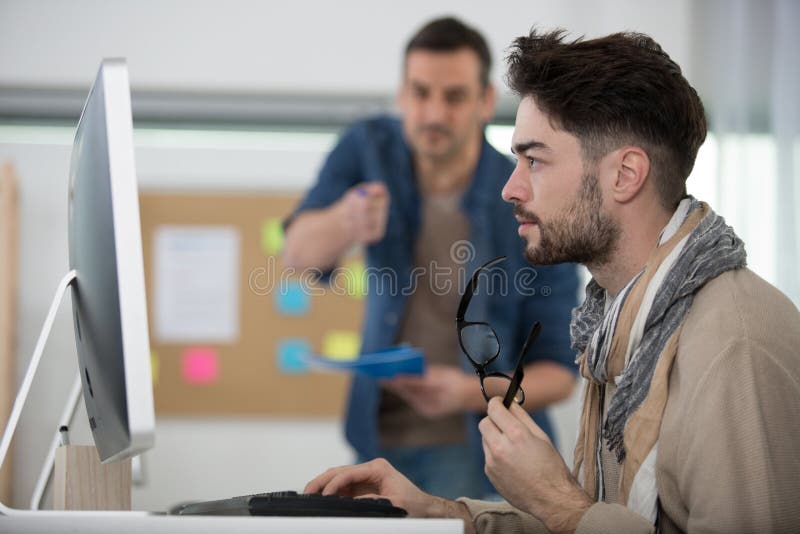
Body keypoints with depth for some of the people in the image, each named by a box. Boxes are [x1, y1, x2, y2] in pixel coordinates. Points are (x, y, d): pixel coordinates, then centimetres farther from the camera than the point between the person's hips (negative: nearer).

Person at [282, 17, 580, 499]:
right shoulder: (369, 148, -5)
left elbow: (560, 372, -9)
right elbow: (298, 254, -17)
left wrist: (470, 392, -28)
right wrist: (345, 224, -39)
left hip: (479, 446, -3)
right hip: (379, 439, 4)